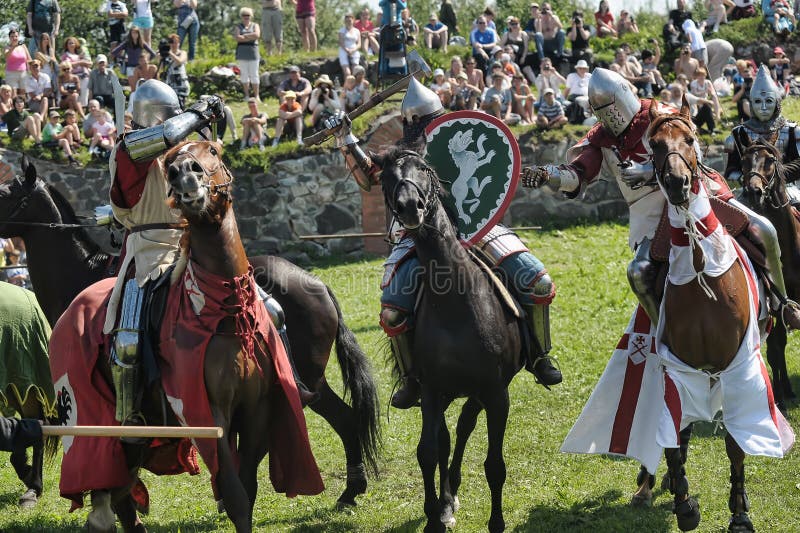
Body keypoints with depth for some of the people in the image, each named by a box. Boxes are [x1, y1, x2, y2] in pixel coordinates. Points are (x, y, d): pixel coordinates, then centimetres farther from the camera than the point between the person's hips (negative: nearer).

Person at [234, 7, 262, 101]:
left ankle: (256, 96, -3)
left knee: (254, 74, -4)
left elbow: (257, 35, -9)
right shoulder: (238, 27, 11)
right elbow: (237, 37, -7)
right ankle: (246, 95, 4)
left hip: (253, 52, -1)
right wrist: (251, 37, -7)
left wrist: (244, 36, -6)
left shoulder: (255, 26, 11)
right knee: (244, 74, 0)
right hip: (242, 52, 1)